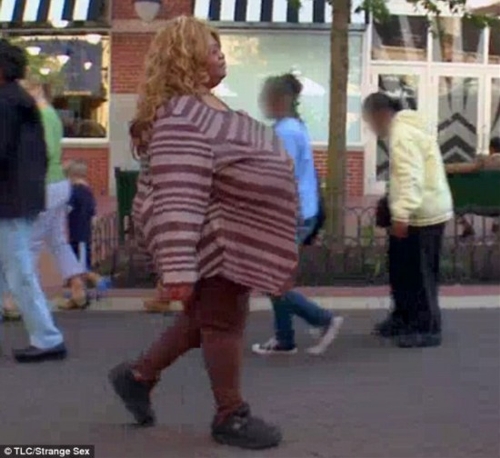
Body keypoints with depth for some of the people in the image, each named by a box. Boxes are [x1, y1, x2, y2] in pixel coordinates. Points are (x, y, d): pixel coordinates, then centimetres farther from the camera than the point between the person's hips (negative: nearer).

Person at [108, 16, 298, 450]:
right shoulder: (181, 118, -23)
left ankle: (139, 376, 32)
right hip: (212, 240, -10)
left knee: (205, 318, 20)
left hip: (228, 237, 10)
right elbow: (177, 199, -30)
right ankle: (231, 417, 17)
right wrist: (178, 268, -34)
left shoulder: (204, 104, 11)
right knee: (224, 321, 2)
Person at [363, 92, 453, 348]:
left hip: (422, 215, -11)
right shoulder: (405, 128, 16)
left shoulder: (402, 133, -18)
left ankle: (427, 329, 5)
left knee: (419, 274, -3)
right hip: (420, 211, 11)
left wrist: (401, 214, -30)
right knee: (402, 270, 18)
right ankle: (403, 319, 29)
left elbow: (411, 177, -27)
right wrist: (397, 208, 27)